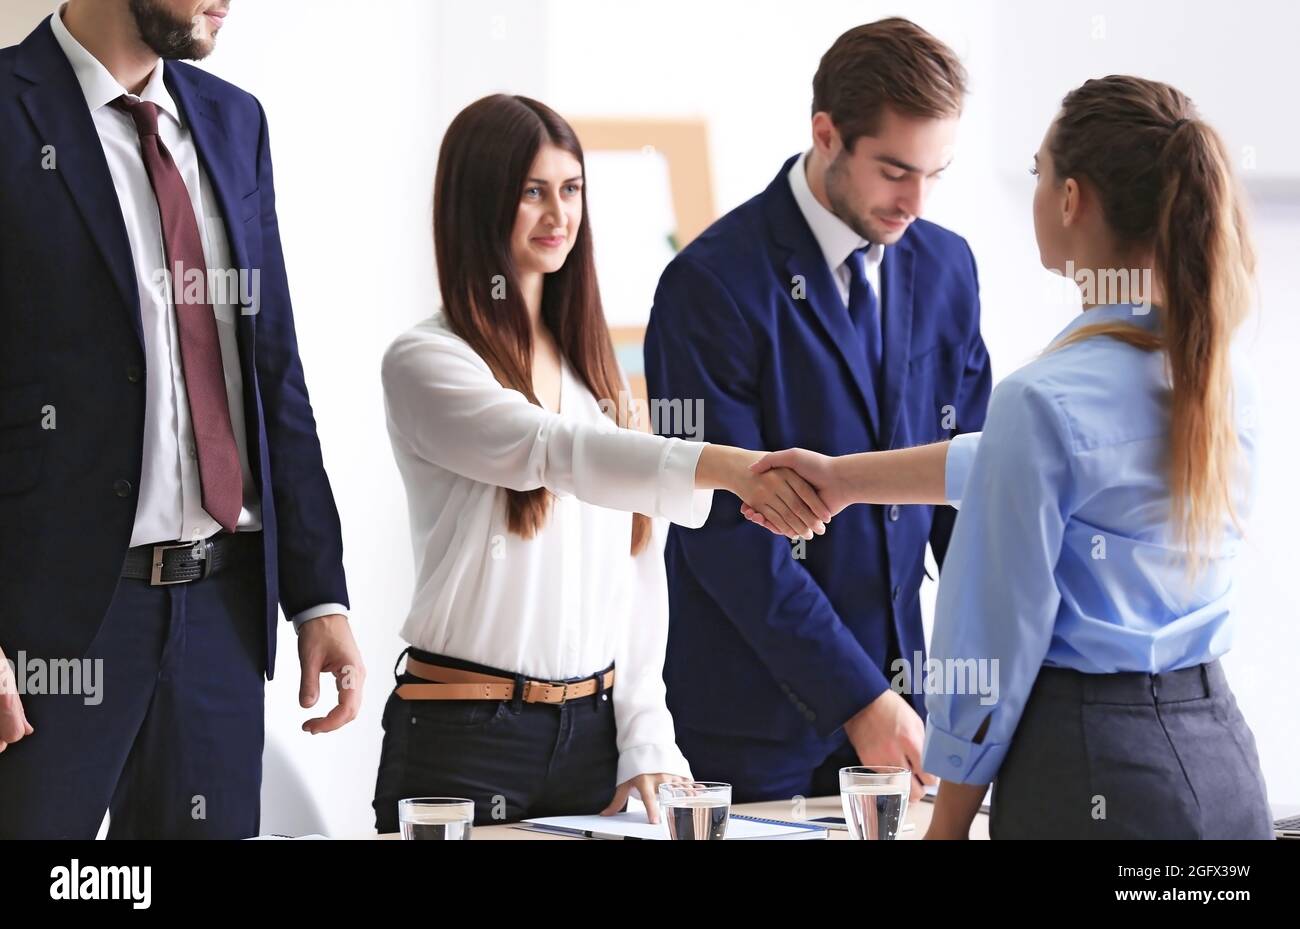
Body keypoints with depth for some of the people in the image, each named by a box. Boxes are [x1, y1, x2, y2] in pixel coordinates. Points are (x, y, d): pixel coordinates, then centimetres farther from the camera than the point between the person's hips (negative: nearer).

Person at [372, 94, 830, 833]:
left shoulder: (598, 368, 11)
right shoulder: (423, 363, -7)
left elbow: (638, 569, 10)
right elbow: (557, 452, -26)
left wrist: (647, 744, 0)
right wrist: (722, 466, -40)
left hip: (594, 732, 5)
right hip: (465, 741, -5)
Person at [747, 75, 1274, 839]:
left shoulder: (1045, 398, -17)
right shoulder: (1229, 381, 5)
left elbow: (998, 641, -13)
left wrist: (946, 824, -2)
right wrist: (847, 478, 30)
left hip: (1091, 770, -7)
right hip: (1225, 769, 7)